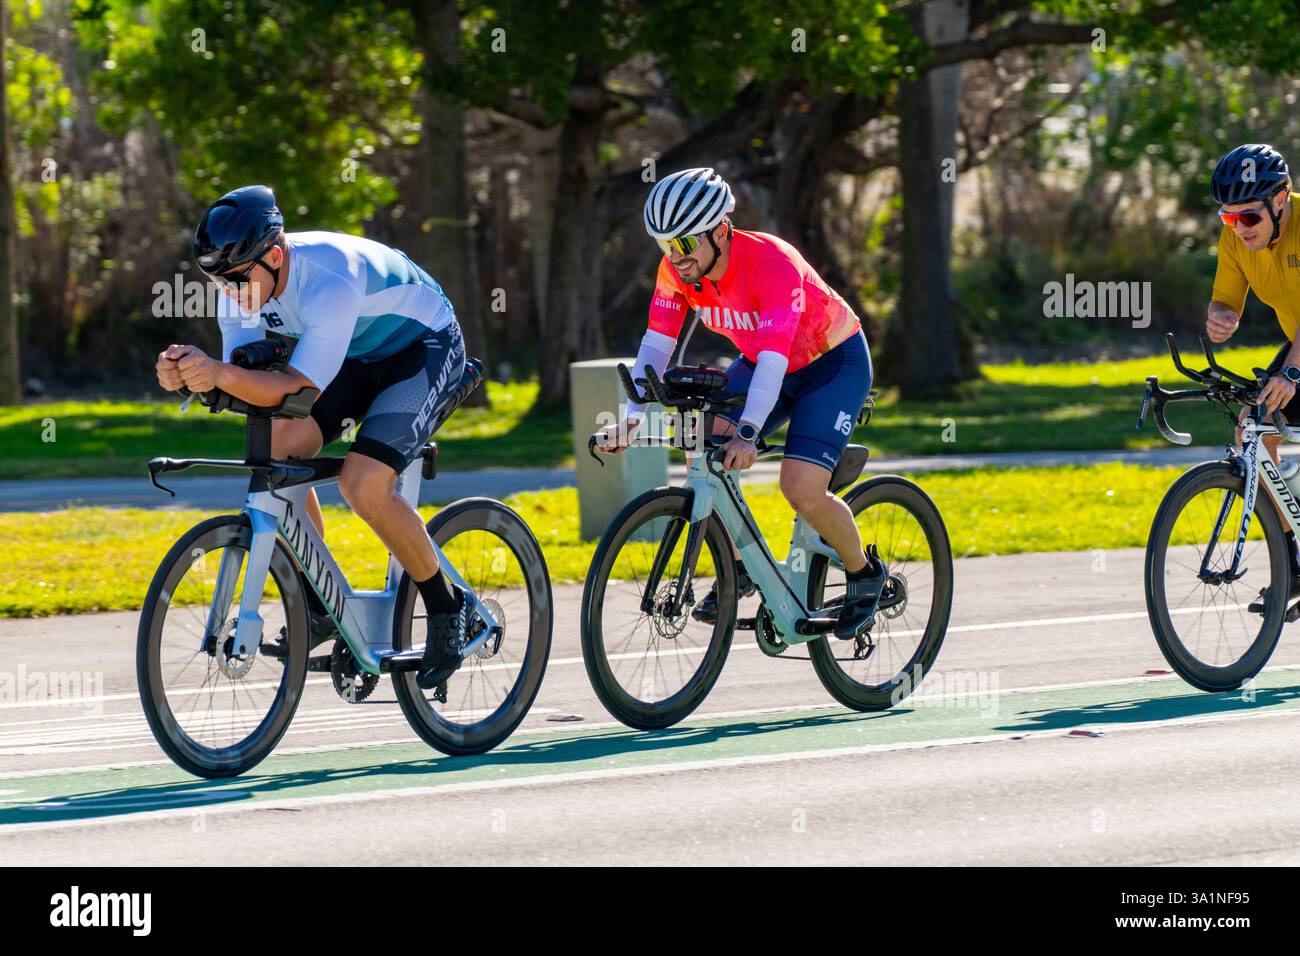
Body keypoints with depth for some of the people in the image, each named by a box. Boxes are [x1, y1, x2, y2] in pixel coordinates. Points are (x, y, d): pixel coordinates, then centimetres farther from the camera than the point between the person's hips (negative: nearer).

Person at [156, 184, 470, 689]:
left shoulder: (329, 279, -38)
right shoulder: (247, 278, -15)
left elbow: (299, 389, -42)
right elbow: (243, 378, -19)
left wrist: (220, 373, -58)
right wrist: (191, 372, -41)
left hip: (425, 346, -8)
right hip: (357, 353, 8)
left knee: (362, 482, -24)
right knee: (279, 446, -13)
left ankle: (446, 605, -2)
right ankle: (323, 603, 1)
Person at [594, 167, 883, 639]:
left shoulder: (773, 263, -35)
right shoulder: (677, 270, -17)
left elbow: (774, 356, -43)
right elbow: (656, 344, -19)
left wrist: (748, 433, -55)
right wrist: (631, 418, -34)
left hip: (834, 362, -6)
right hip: (761, 363, 6)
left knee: (802, 489, -20)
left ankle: (864, 573, 7)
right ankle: (738, 569, 5)